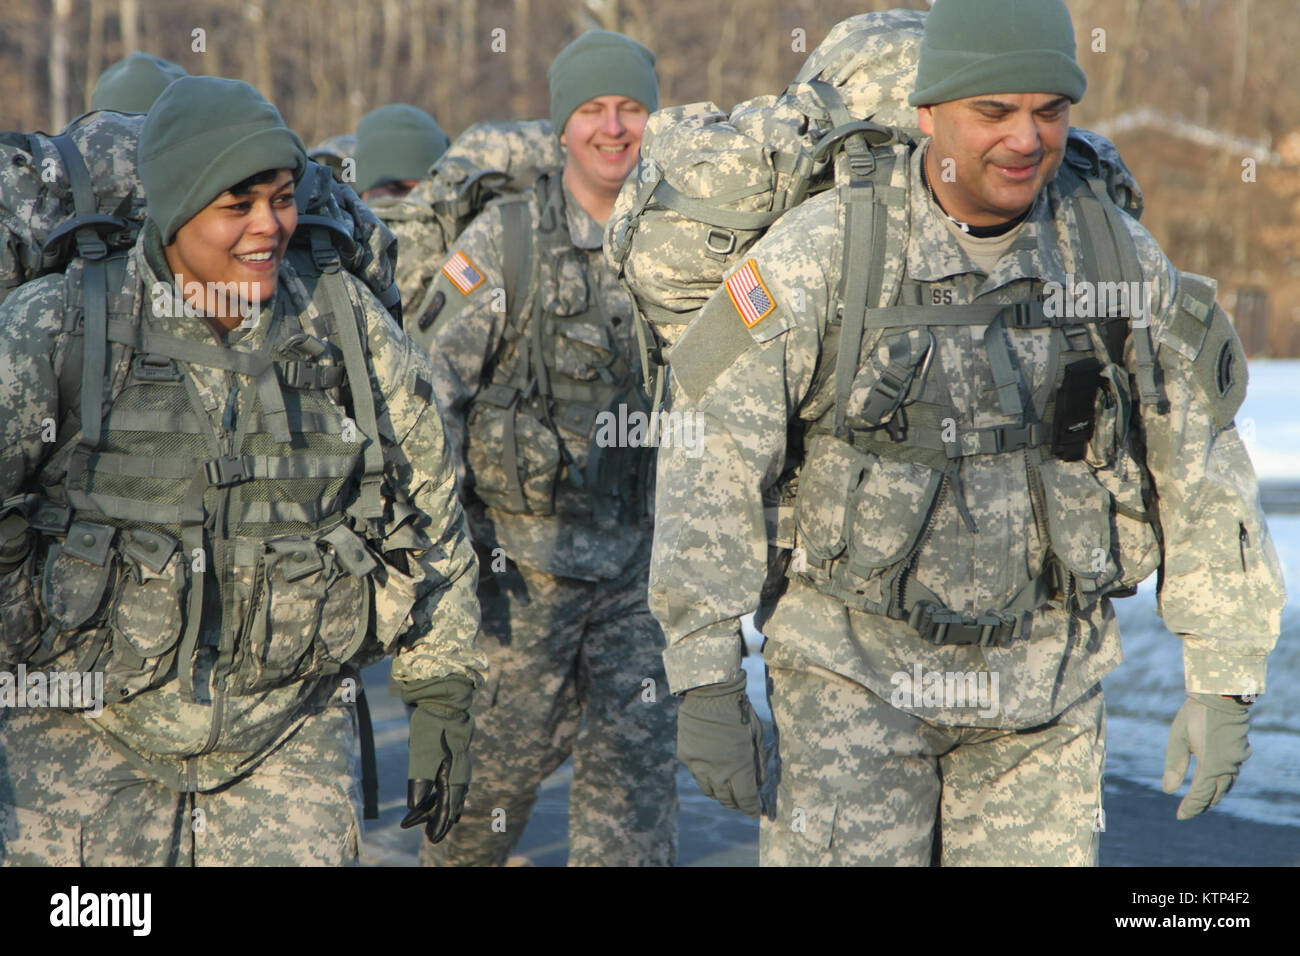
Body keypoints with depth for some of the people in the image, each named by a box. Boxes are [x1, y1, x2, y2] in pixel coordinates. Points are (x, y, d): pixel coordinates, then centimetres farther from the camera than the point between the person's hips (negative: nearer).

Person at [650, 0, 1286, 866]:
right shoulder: (822, 255, -11)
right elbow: (710, 464, -10)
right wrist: (705, 681, -12)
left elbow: (1203, 484, 5)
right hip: (856, 672, -3)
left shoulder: (1123, 260, -2)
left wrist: (1225, 684, 3)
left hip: (1045, 688, 3)